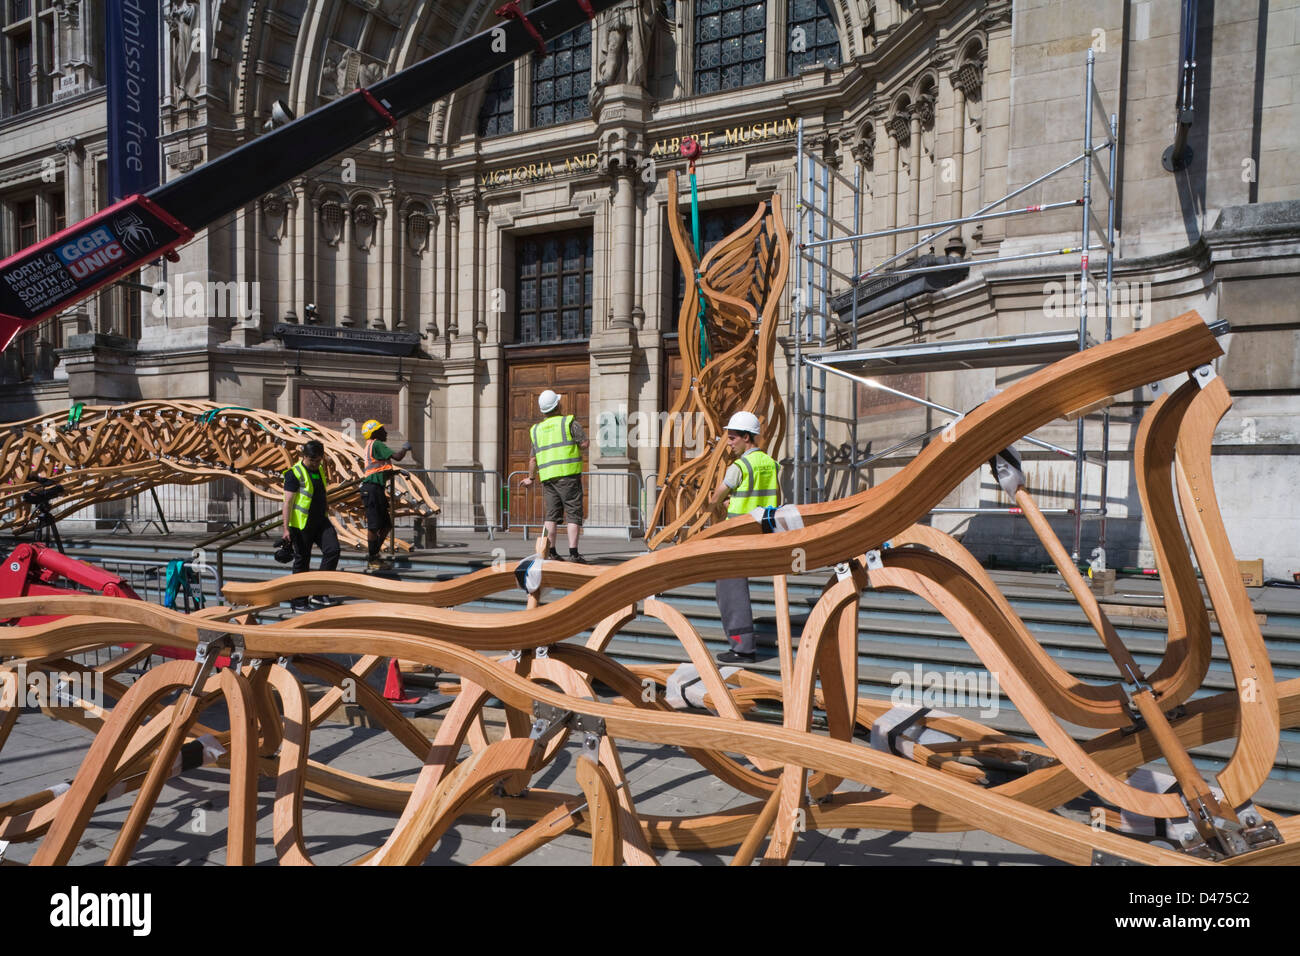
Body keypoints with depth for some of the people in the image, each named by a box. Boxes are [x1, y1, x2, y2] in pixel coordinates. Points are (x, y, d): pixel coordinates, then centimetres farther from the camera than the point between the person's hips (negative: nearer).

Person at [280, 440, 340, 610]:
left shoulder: (319, 470, 11)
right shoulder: (294, 474, -12)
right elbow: (288, 502, -15)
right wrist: (286, 528, -19)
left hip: (321, 521, 7)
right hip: (301, 524, -6)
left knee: (332, 550, -7)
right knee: (301, 561, 2)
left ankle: (320, 593, 4)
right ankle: (299, 601, 15)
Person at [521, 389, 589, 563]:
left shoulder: (537, 429, 15)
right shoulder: (569, 422, 0)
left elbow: (533, 459, 18)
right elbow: (585, 443, -6)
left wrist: (530, 478, 31)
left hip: (547, 476, 5)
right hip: (568, 473, -5)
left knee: (552, 514, 10)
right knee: (573, 513, -4)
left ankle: (550, 551, 7)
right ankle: (573, 552, -11)